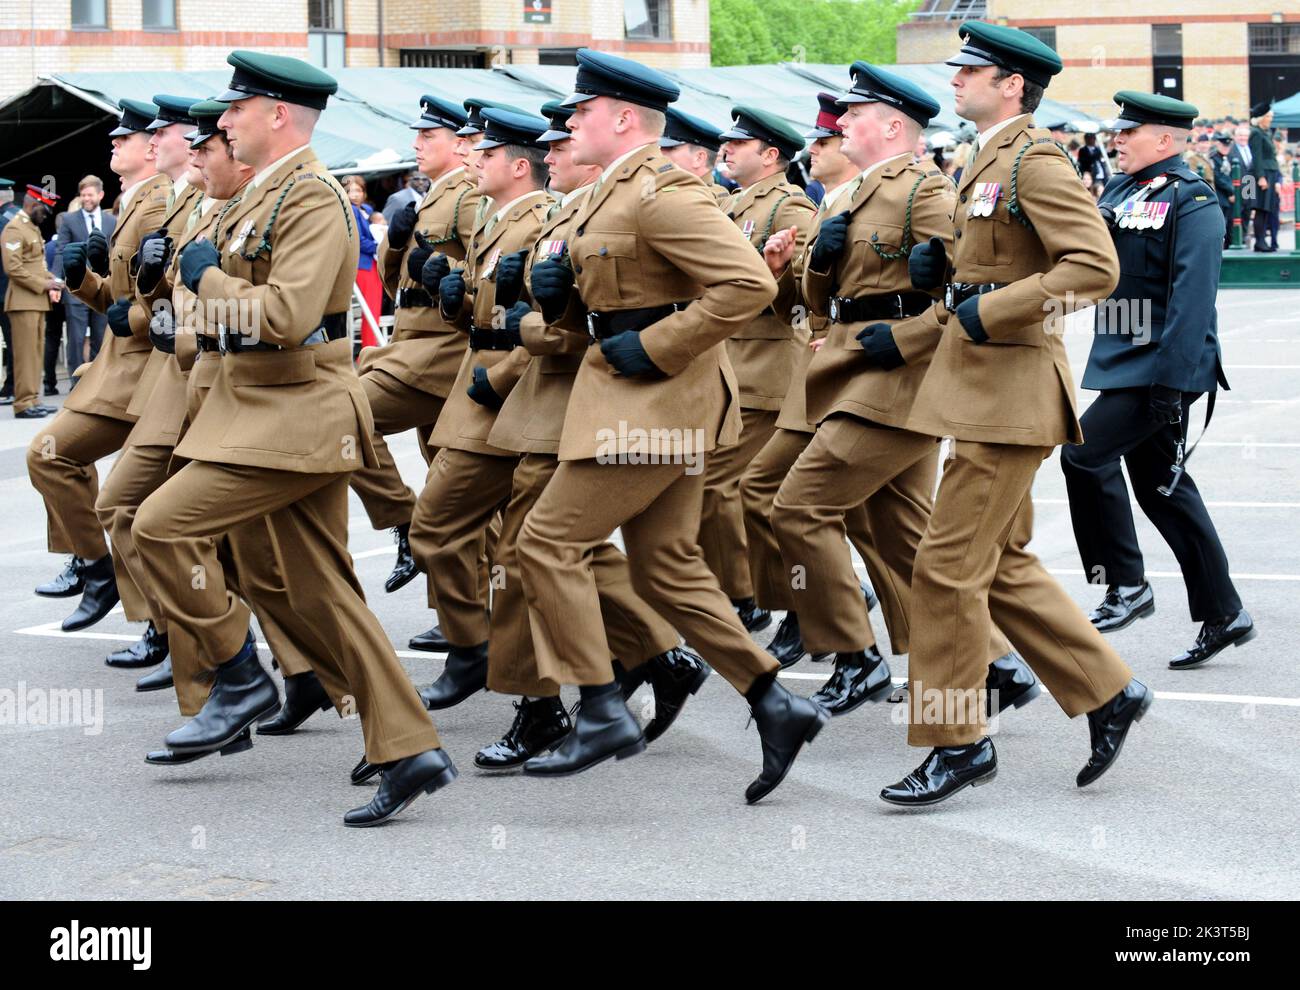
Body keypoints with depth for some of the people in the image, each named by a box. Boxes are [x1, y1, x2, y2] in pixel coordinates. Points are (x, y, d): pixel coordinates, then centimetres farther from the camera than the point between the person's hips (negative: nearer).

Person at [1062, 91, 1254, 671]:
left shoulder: (1192, 204, -12)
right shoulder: (1120, 193, 14)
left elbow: (1191, 299, -19)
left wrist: (1173, 383, -24)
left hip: (1161, 369, -9)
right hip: (1123, 364, 9)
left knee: (1086, 453, -17)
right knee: (1161, 487, 11)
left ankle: (1125, 584, -4)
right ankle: (1222, 615, 20)